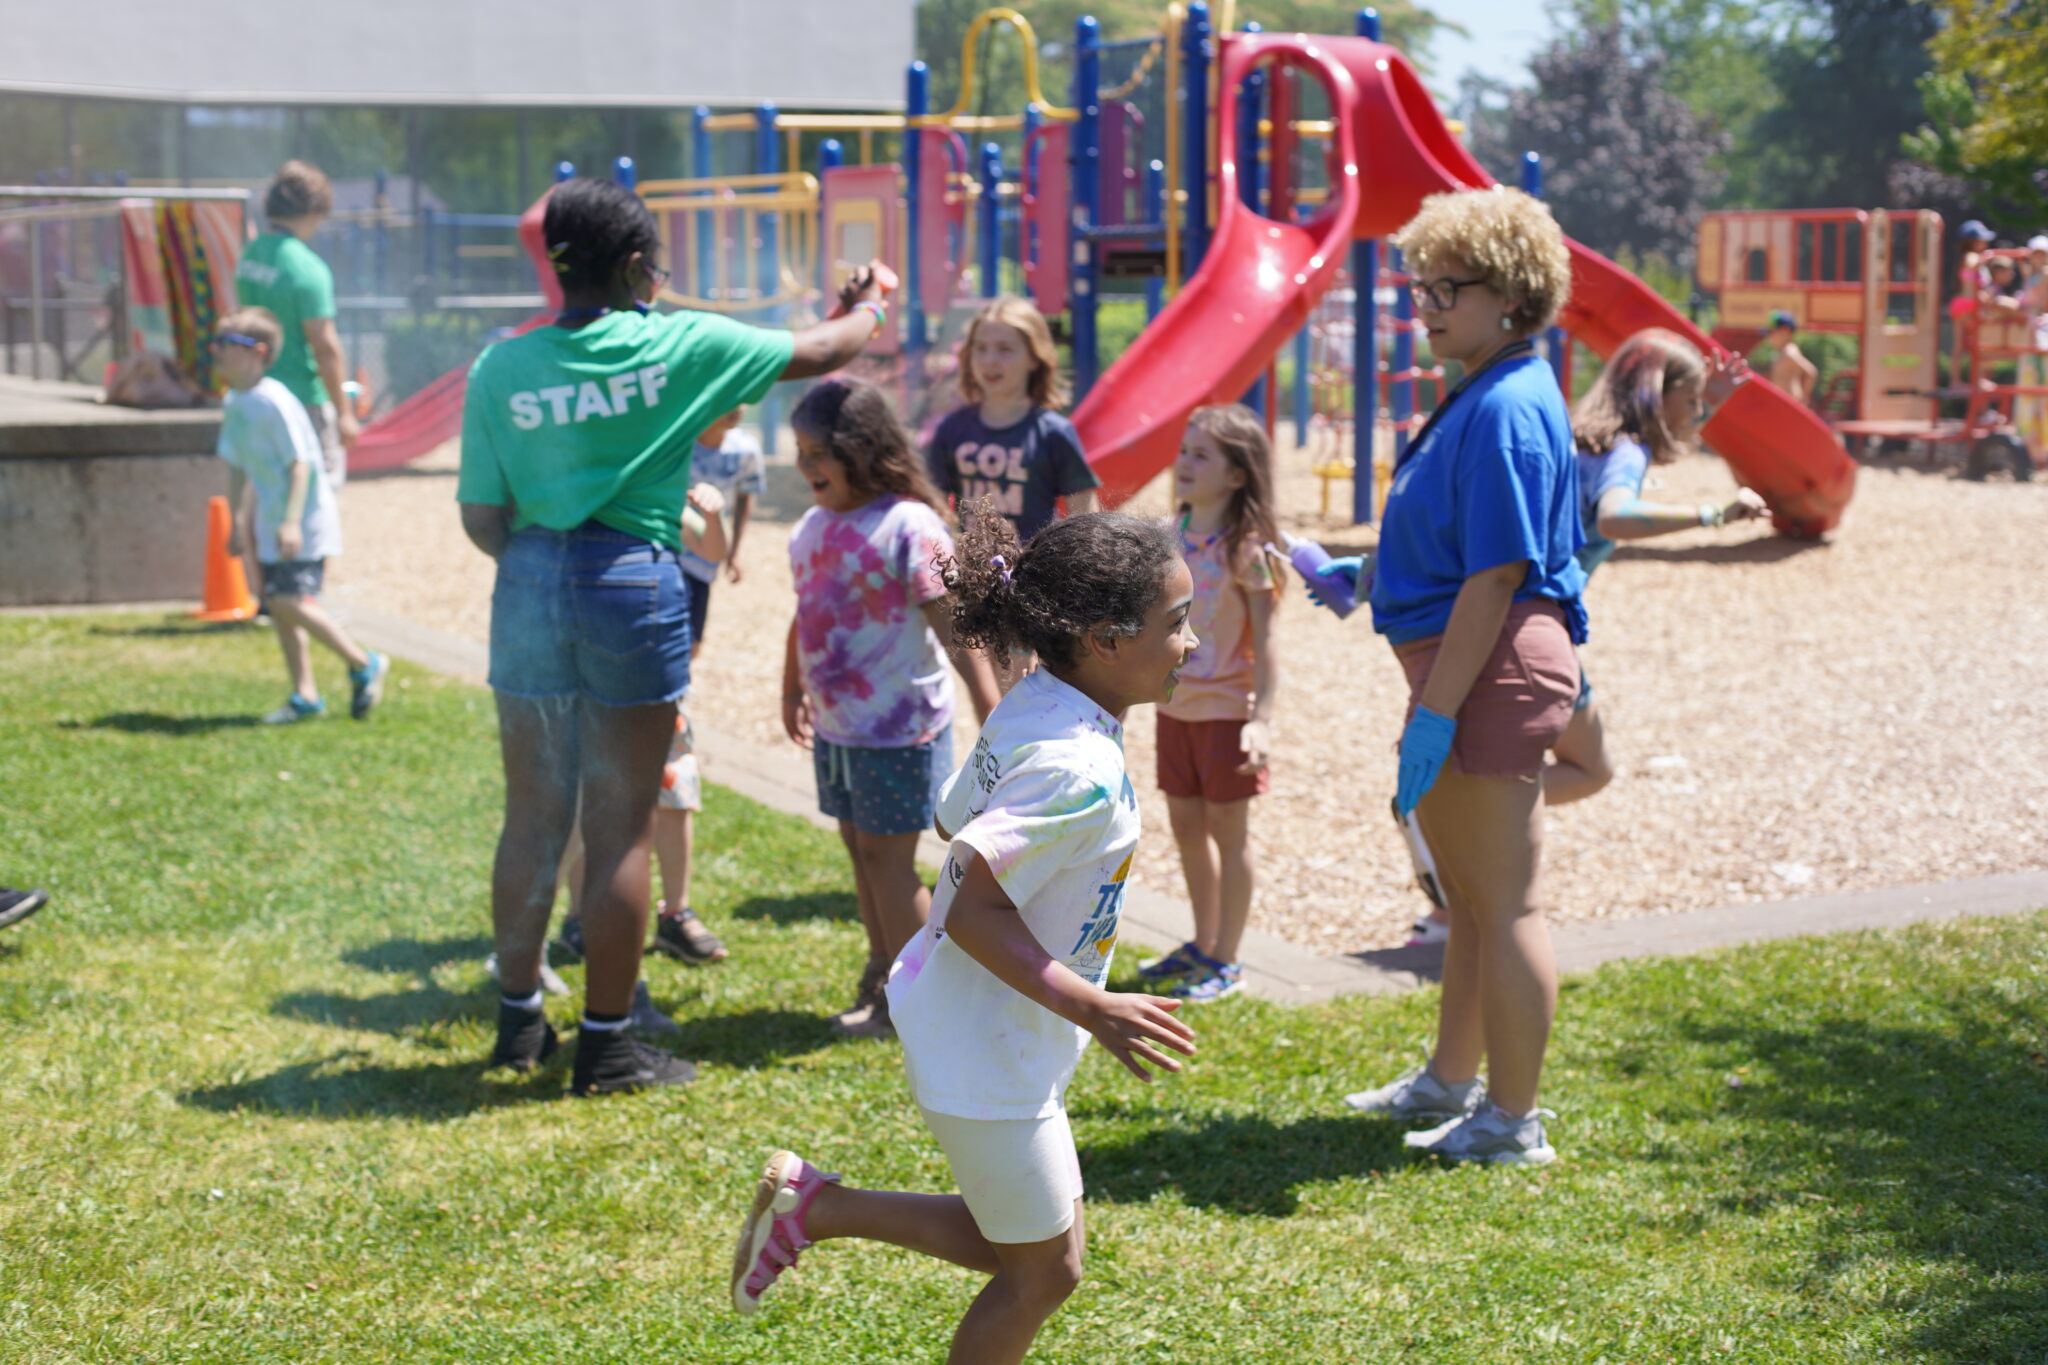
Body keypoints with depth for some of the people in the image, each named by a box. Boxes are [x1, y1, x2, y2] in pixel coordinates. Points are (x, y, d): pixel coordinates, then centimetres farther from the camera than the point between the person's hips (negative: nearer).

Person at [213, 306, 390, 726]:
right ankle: (305, 695, 17)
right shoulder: (233, 403, 8)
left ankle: (363, 664, 1)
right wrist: (240, 520, 18)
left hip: (306, 519, -9)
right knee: (278, 605, 8)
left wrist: (292, 521, -27)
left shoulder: (274, 401, -19)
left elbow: (301, 463, -22)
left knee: (290, 600, -16)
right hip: (270, 520, 9)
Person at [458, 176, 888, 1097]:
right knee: (620, 827, 4)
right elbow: (822, 351, 7)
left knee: (532, 817, 15)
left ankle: (519, 1019, 28)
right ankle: (606, 1044, 12)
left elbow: (481, 518, 2)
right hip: (635, 585, -4)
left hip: (532, 582, 4)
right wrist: (867, 306, 28)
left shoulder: (502, 368, 1)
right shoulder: (680, 346, -6)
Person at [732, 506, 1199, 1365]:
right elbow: (974, 913, -30)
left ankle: (812, 1206, 22)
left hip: (955, 1019, 10)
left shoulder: (1030, 706, -1)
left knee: (1016, 1244, 22)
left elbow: (954, 822, 11)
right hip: (988, 1057, -10)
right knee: (1044, 1271, 9)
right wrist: (1093, 1010, -28)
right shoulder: (1080, 771, -29)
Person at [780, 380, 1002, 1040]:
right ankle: (882, 977, 29)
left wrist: (994, 717, -24)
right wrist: (793, 689, 29)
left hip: (897, 729, -7)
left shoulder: (908, 527, -17)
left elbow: (953, 626, -20)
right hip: (835, 725, 7)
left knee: (888, 860, -1)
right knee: (861, 854, 16)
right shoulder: (813, 526, 6)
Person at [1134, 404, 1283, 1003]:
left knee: (1228, 832, 3)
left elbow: (1264, 641, -15)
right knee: (1186, 825, 14)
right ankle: (1202, 946, 29)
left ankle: (1226, 962, 13)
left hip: (1226, 710, -6)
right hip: (1175, 706, 6)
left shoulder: (1246, 548, -13)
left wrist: (1262, 720, -21)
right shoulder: (1170, 538, 4)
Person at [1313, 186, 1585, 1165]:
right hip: (1470, 666, 11)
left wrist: (1435, 711, -23)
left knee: (1502, 902, -1)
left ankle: (1512, 1120, 9)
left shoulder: (1508, 408, -19)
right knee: (1470, 897, 22)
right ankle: (1450, 1081, 37)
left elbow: (1497, 576, -23)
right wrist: (1371, 574, 20)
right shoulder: (1485, 395, 13)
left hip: (1495, 670, -11)